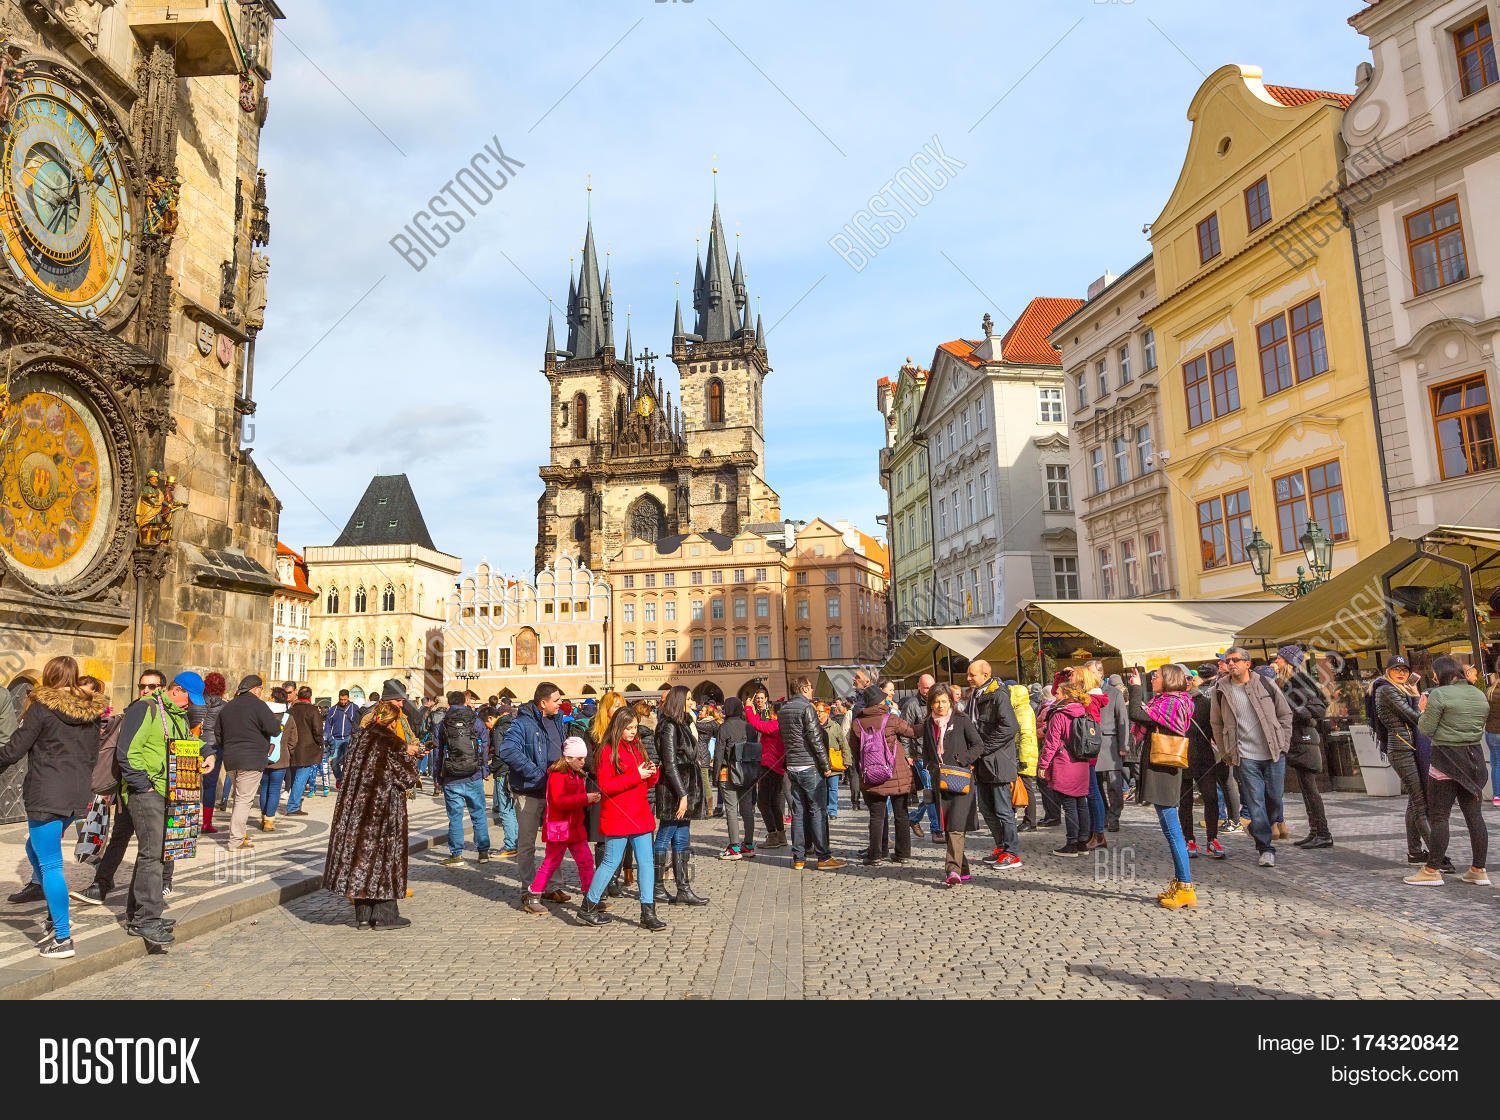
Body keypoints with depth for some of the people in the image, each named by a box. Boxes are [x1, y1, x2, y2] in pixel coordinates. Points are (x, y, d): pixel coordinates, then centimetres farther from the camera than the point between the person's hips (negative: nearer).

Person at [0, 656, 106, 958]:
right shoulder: (91, 711, 8)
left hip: (46, 795, -7)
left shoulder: (42, 707, -10)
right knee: (36, 849, 25)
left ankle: (62, 938, 2)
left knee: (49, 864, 0)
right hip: (78, 795, 7)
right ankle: (55, 917, 23)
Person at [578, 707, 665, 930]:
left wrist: (651, 773, -3)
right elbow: (605, 785, -17)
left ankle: (648, 913, 8)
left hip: (640, 814, 7)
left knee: (646, 861, 3)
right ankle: (587, 908, 18)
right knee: (611, 862, 2)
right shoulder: (607, 751, -8)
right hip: (617, 815, -7)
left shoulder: (637, 748, 14)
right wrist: (636, 776, -19)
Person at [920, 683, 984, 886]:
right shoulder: (928, 725, 12)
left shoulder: (962, 721, -1)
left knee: (956, 826, -15)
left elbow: (978, 745, -3)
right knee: (946, 828, 7)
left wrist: (960, 761, -12)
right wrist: (933, 767, 6)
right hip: (940, 782, 5)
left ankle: (953, 870, -21)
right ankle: (963, 871, 17)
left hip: (961, 780, -5)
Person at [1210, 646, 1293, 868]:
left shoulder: (1265, 684, -1)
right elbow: (1216, 724, 9)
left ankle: (1258, 830, 33)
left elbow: (1285, 714, 8)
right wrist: (1227, 754, 7)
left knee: (1275, 798, 7)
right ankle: (1265, 848, 5)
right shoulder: (1221, 690, 0)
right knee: (1256, 802, -3)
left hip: (1274, 753, 1)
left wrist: (1283, 744, 2)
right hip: (1246, 757, -1)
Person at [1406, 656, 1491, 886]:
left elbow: (1427, 730, -12)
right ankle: (1478, 870, 15)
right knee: (1474, 813, 11)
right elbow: (1480, 726, 18)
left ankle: (1432, 871, 0)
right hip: (1474, 756, 7)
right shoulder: (1480, 695, 10)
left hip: (1446, 758, -7)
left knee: (1438, 815, -3)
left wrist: (1423, 711, 4)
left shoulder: (1439, 695, -12)